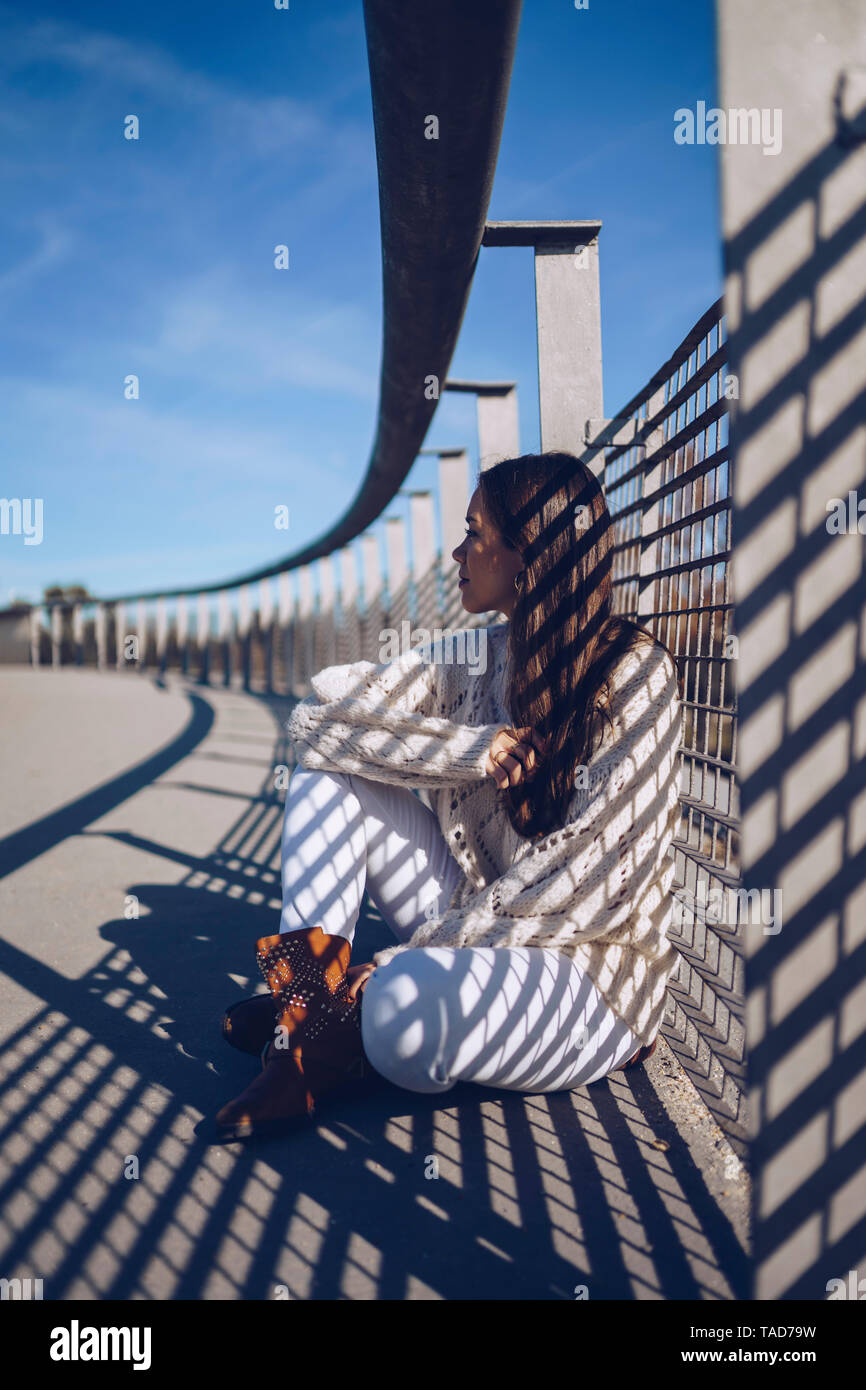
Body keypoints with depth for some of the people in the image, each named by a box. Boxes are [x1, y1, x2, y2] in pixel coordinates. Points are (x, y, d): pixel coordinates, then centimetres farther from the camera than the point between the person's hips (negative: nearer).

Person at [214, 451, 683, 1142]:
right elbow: (315, 716, -6)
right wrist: (476, 748, -19)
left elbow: (595, 879, -22)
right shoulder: (468, 659, 3)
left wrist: (410, 954, -24)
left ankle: (346, 1040, -3)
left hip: (593, 971, -6)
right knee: (330, 768, -4)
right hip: (477, 927, 6)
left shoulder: (634, 670, -15)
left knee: (407, 1003, -38)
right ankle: (307, 997, -13)